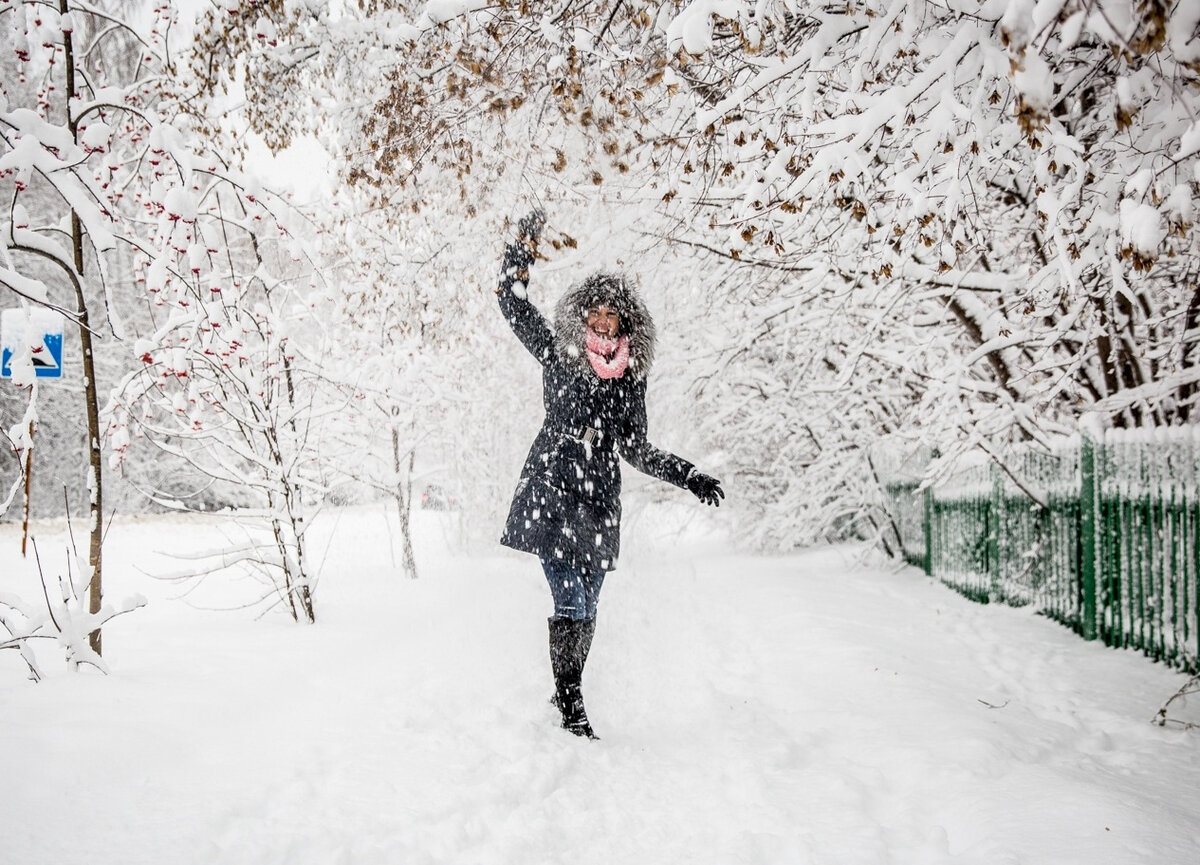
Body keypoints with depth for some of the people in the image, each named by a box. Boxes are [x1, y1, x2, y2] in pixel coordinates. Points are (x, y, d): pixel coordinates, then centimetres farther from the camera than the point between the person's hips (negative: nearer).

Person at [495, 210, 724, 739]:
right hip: (552, 492, -3)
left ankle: (566, 693, 24)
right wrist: (525, 245, 1)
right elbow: (513, 303, 8)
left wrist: (690, 478, 7)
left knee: (586, 610, 8)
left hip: (600, 501, 4)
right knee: (571, 604, -10)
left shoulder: (631, 373, 10)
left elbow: (635, 448, 14)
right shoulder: (557, 352, 3)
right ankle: (571, 711, -1)